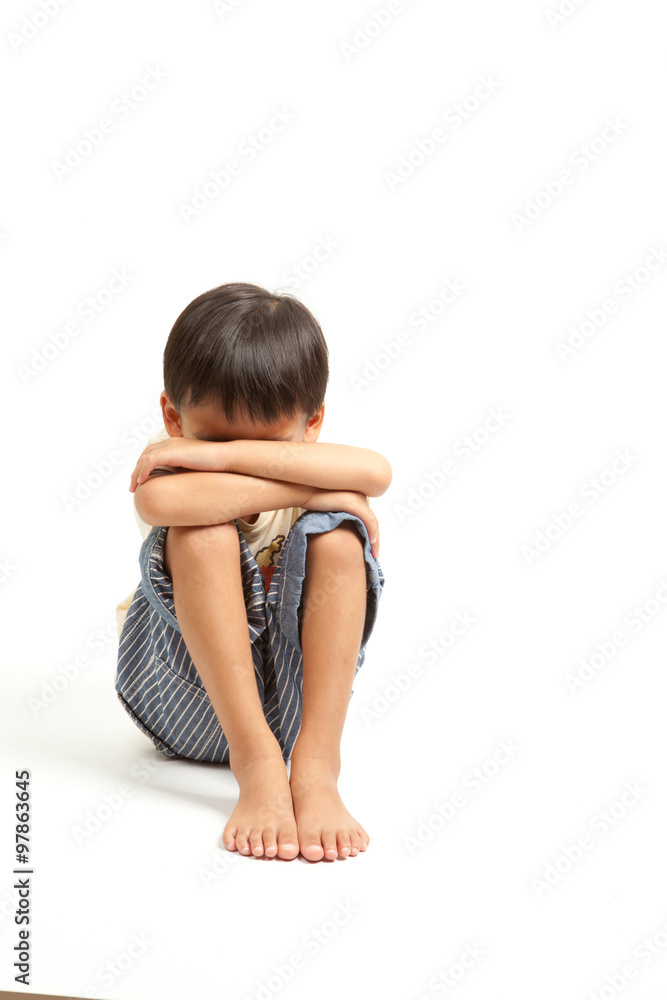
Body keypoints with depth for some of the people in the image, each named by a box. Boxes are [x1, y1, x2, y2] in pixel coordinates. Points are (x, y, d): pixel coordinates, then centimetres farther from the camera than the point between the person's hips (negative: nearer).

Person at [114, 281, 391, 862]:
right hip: (191, 708, -1)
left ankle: (316, 765, -29)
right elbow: (158, 501, -40)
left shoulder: (308, 470, -7)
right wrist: (311, 490, -33)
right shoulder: (173, 469, -12)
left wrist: (228, 455, -34)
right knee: (203, 529, -26)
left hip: (295, 700, 1)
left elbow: (377, 472, -32)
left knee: (336, 534, -24)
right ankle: (256, 763, -32)